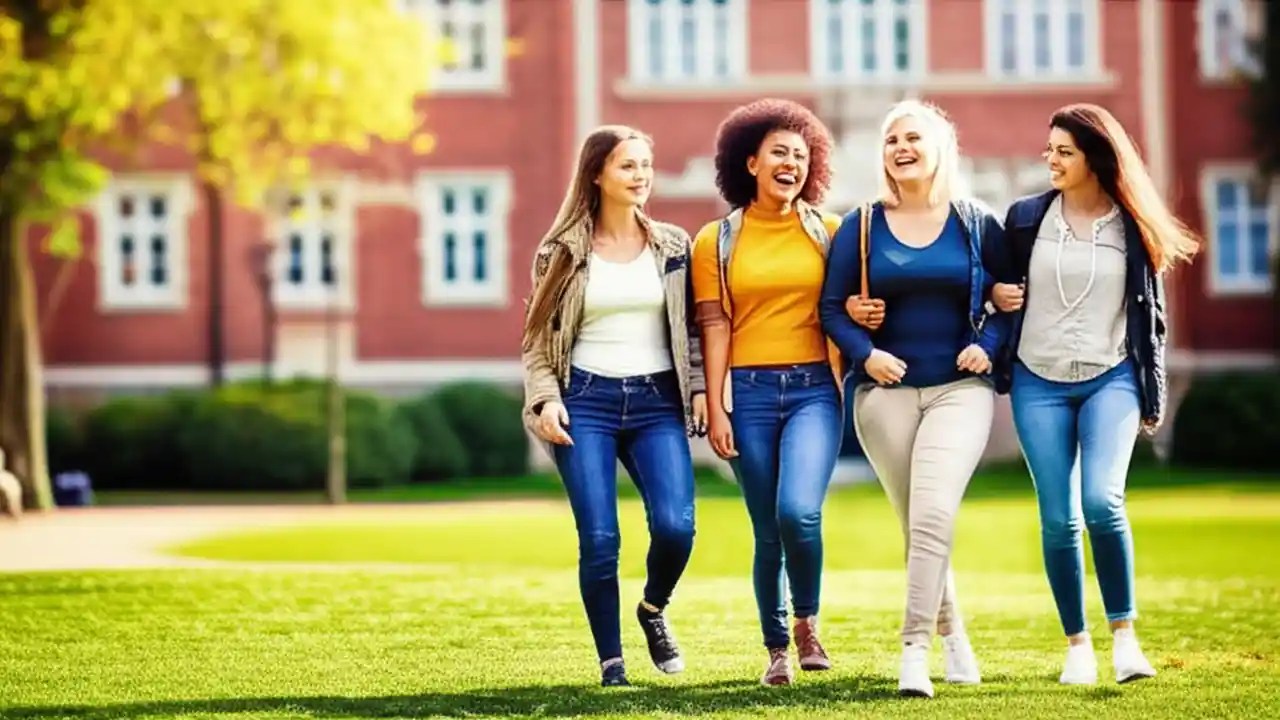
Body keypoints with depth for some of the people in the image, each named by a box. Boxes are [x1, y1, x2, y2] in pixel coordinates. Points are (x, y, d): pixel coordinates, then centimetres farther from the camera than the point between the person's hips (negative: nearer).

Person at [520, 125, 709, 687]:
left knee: (675, 525, -16)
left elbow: (691, 327, 14)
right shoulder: (562, 251, 3)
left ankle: (654, 609, 15)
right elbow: (539, 337, 5)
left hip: (657, 401, 2)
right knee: (598, 540, -8)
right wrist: (545, 399, -9)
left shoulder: (673, 245, 10)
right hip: (587, 400, -1)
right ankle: (611, 660, 7)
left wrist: (699, 387, 0)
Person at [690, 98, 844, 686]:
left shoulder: (827, 231, 7)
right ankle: (776, 650, 19)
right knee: (767, 532, 4)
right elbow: (714, 327, 3)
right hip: (749, 391, 1)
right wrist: (715, 407, -2)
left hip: (814, 388, -1)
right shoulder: (717, 240, 5)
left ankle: (807, 622, 5)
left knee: (798, 512, -20)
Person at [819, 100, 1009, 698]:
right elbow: (832, 307, 4)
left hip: (960, 390, -2)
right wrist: (866, 354, -12)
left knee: (932, 516, -19)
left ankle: (915, 651, -20)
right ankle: (953, 636, 26)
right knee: (916, 524, 8)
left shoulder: (977, 224, 3)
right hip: (886, 391, 2)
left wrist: (988, 345, -7)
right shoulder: (861, 226, 4)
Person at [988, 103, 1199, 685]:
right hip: (1038, 382, 2)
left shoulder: (1134, 228, 1)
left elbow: (1150, 314, 7)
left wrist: (1154, 394, 6)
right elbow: (996, 284, 16)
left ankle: (1124, 635, -6)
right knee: (1059, 520, 1)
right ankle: (1077, 645, 14)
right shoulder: (1026, 218, 3)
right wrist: (993, 294, -8)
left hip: (1111, 378, -2)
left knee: (1102, 502, -20)